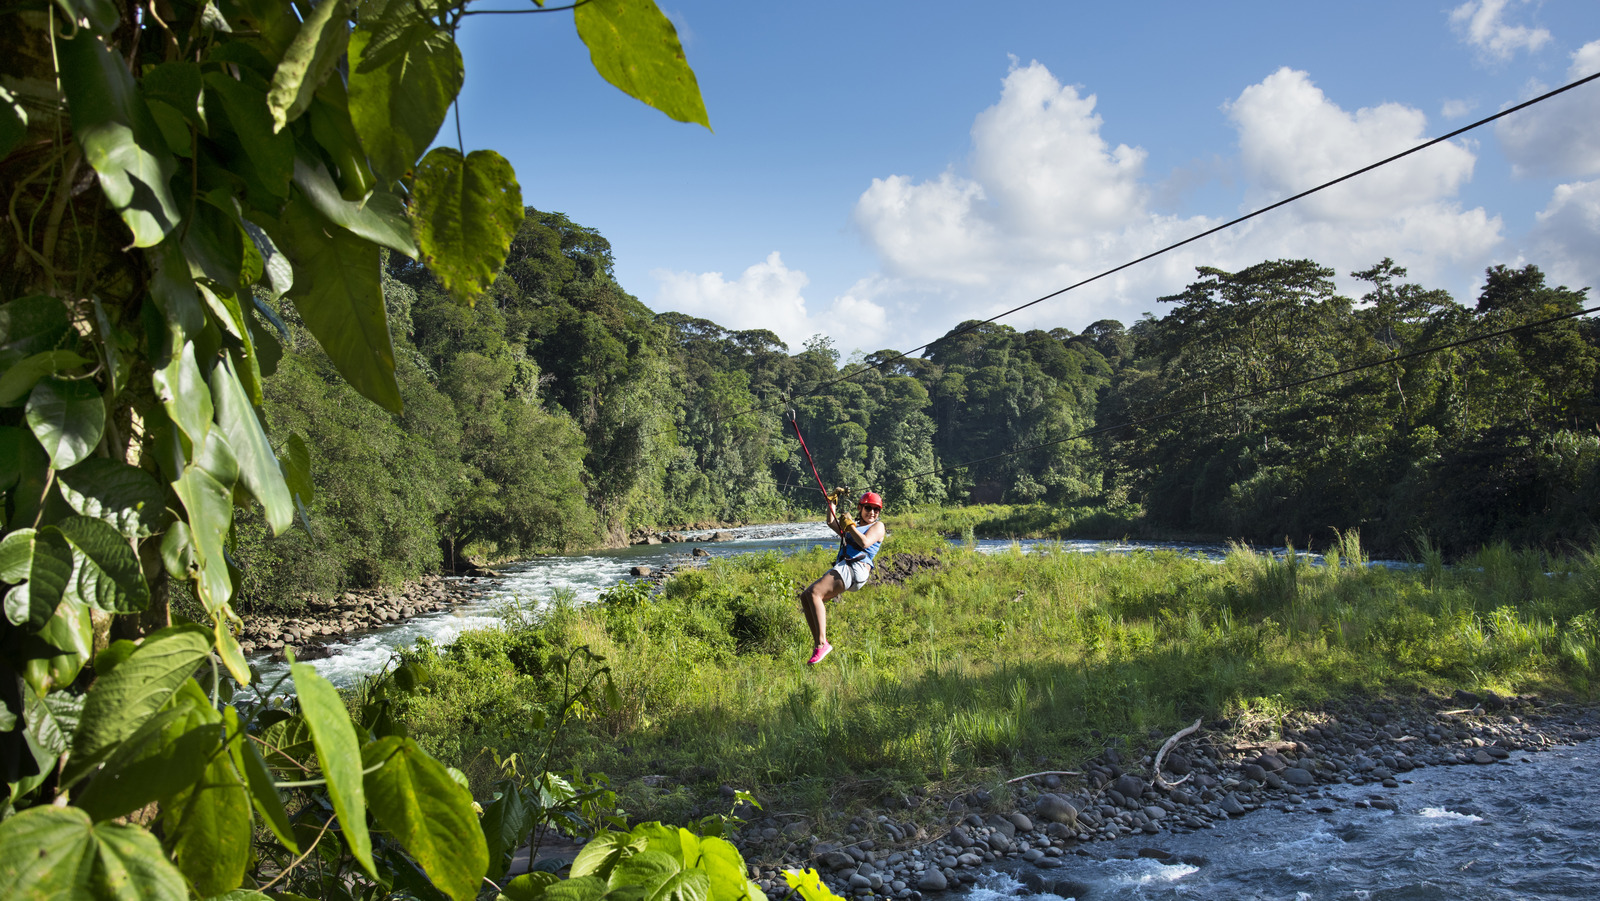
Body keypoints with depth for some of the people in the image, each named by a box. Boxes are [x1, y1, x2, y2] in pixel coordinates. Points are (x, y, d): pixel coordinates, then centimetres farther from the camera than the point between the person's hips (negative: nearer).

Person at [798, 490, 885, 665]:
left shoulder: (877, 526, 10)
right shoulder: (854, 527, 33)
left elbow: (865, 542, -8)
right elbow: (831, 522, 32)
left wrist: (849, 525, 0)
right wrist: (832, 501, 31)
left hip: (856, 568, -9)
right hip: (842, 568, 9)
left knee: (814, 592, -26)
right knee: (805, 596, -3)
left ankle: (822, 643, -31)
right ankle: (819, 643, -8)